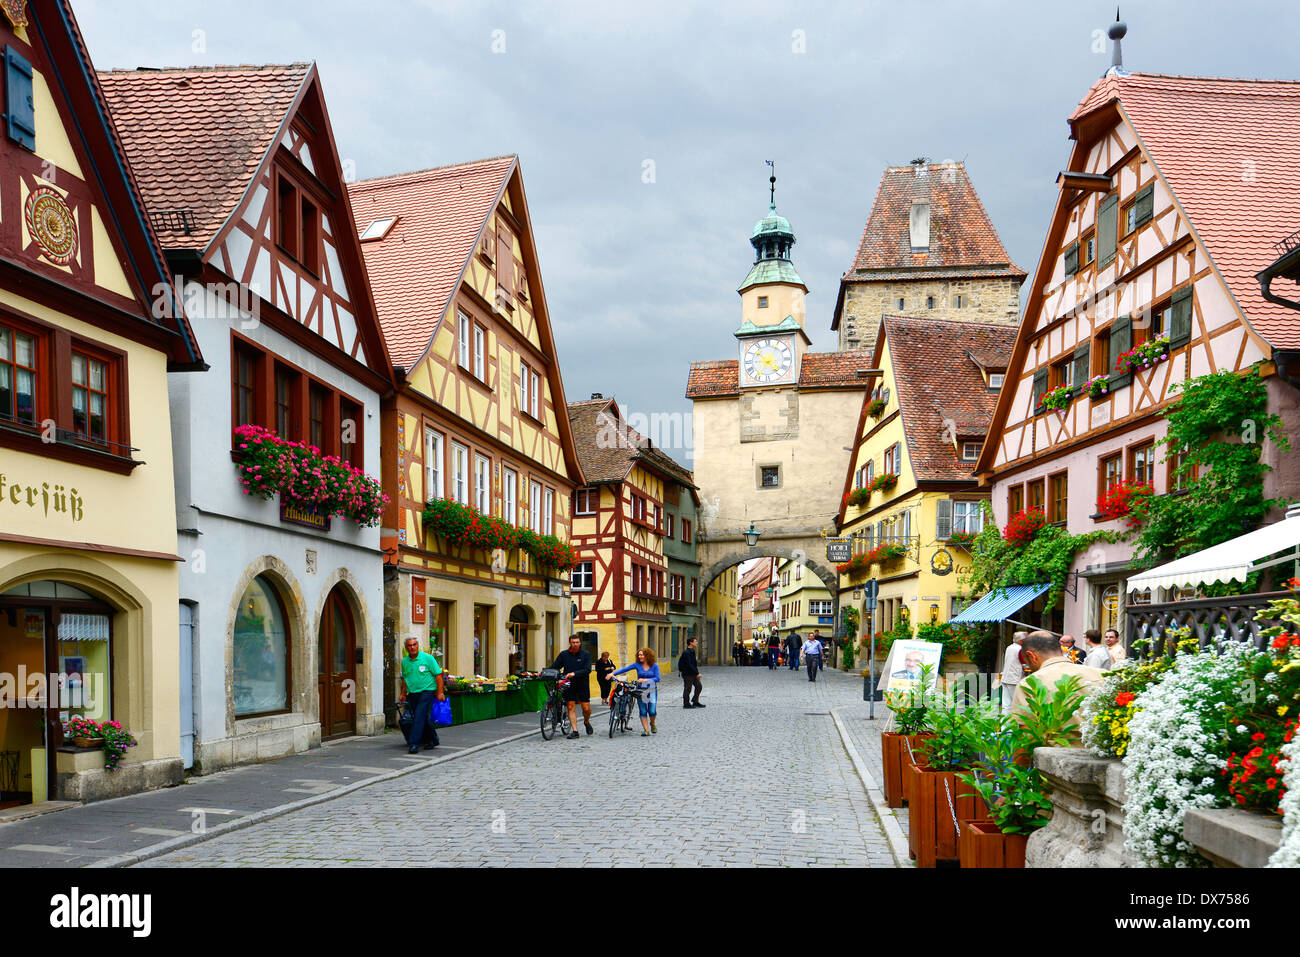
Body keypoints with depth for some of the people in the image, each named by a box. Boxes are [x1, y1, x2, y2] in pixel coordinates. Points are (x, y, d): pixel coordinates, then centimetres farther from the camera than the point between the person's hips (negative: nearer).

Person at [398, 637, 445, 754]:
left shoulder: (427, 658, -7)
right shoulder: (404, 661, 8)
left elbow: (438, 674, -7)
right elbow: (404, 678, 21)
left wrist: (440, 692, -12)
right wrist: (403, 694, 19)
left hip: (427, 691, -6)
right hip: (413, 694, 6)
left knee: (419, 717, -14)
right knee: (423, 718, 11)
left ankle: (413, 743, -15)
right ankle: (433, 740, 26)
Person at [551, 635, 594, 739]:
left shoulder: (586, 654, -2)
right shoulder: (564, 654, 4)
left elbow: (587, 670, -12)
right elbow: (555, 667, 5)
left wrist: (574, 673, -26)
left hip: (583, 684, -1)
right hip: (569, 684, 1)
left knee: (586, 708, -1)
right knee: (571, 707, -5)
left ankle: (587, 722, 29)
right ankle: (575, 731, -1)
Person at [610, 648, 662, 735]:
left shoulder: (654, 665, -4)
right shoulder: (637, 665, -1)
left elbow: (657, 678, -8)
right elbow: (624, 669, -7)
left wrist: (645, 680, -18)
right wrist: (613, 673, -17)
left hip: (652, 690, -2)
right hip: (641, 691, 2)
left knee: (652, 711, -9)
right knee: (642, 711, -3)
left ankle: (652, 724, 21)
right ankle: (646, 730, 4)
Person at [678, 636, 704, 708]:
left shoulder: (692, 651, 11)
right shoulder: (686, 653, -20)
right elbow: (689, 665, -24)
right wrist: (697, 673, -24)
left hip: (693, 674, 9)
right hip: (687, 674, -9)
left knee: (699, 686, 9)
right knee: (687, 689, 0)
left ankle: (695, 702, 18)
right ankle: (686, 704, 10)